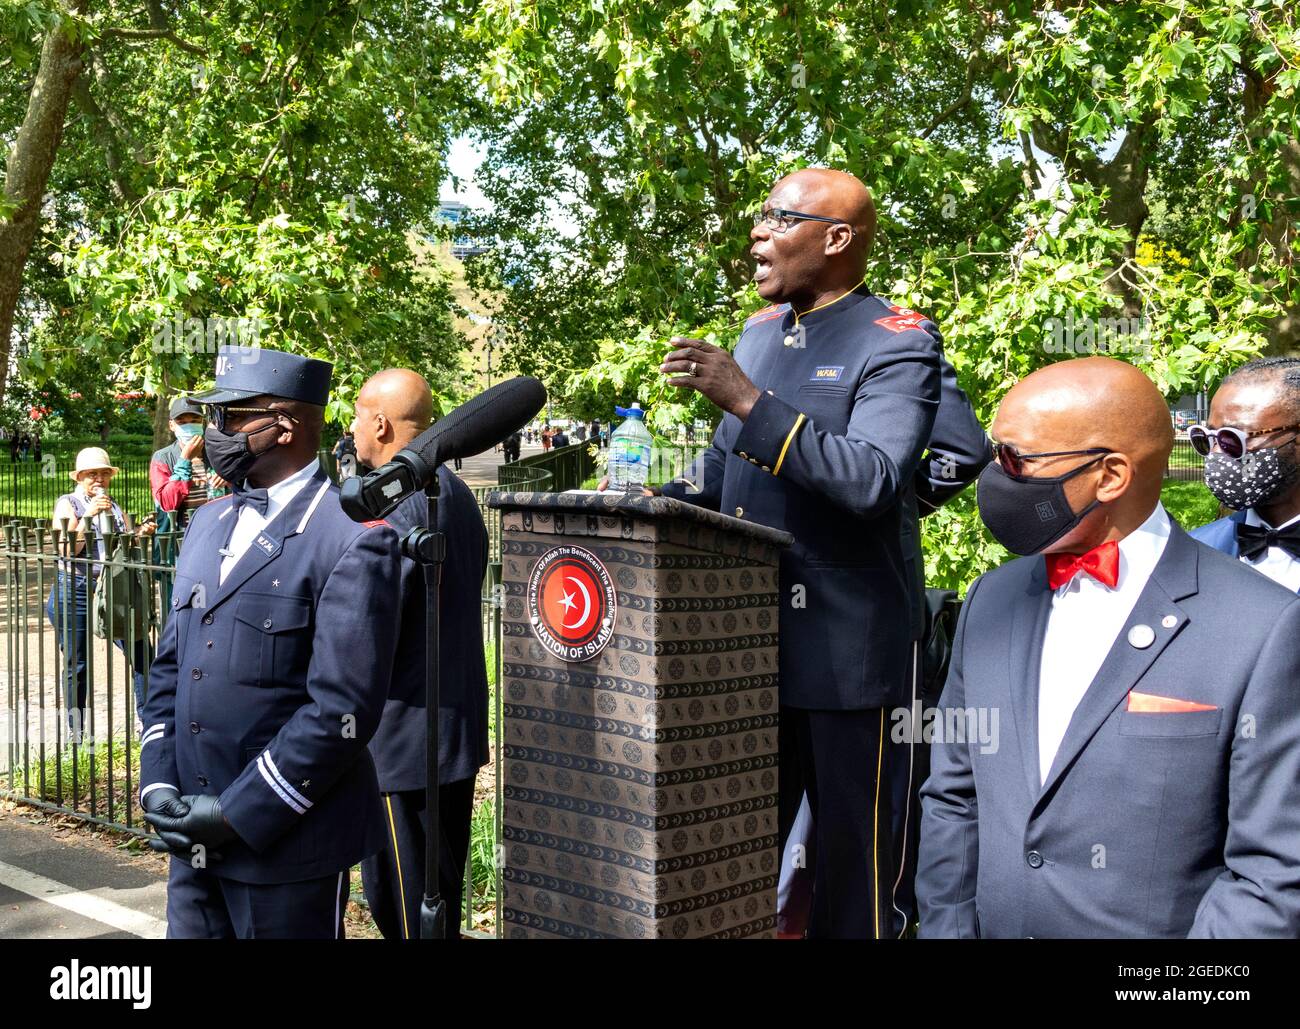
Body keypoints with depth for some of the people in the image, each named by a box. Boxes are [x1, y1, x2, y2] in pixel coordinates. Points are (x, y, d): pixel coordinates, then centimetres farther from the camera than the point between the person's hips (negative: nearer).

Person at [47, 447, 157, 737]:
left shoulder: (116, 508, 15)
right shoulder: (68, 504, 1)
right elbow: (66, 550, -11)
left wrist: (141, 533, -6)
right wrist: (89, 515, -18)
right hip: (74, 591, -3)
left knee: (141, 652, -8)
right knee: (77, 664, 5)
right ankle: (77, 733, 16)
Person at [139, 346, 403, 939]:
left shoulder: (352, 540, -14)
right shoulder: (208, 523, 11)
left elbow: (343, 709, -18)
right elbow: (171, 664, 14)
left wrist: (238, 814, -16)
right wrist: (159, 785, 1)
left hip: (287, 841, -7)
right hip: (194, 835, 7)